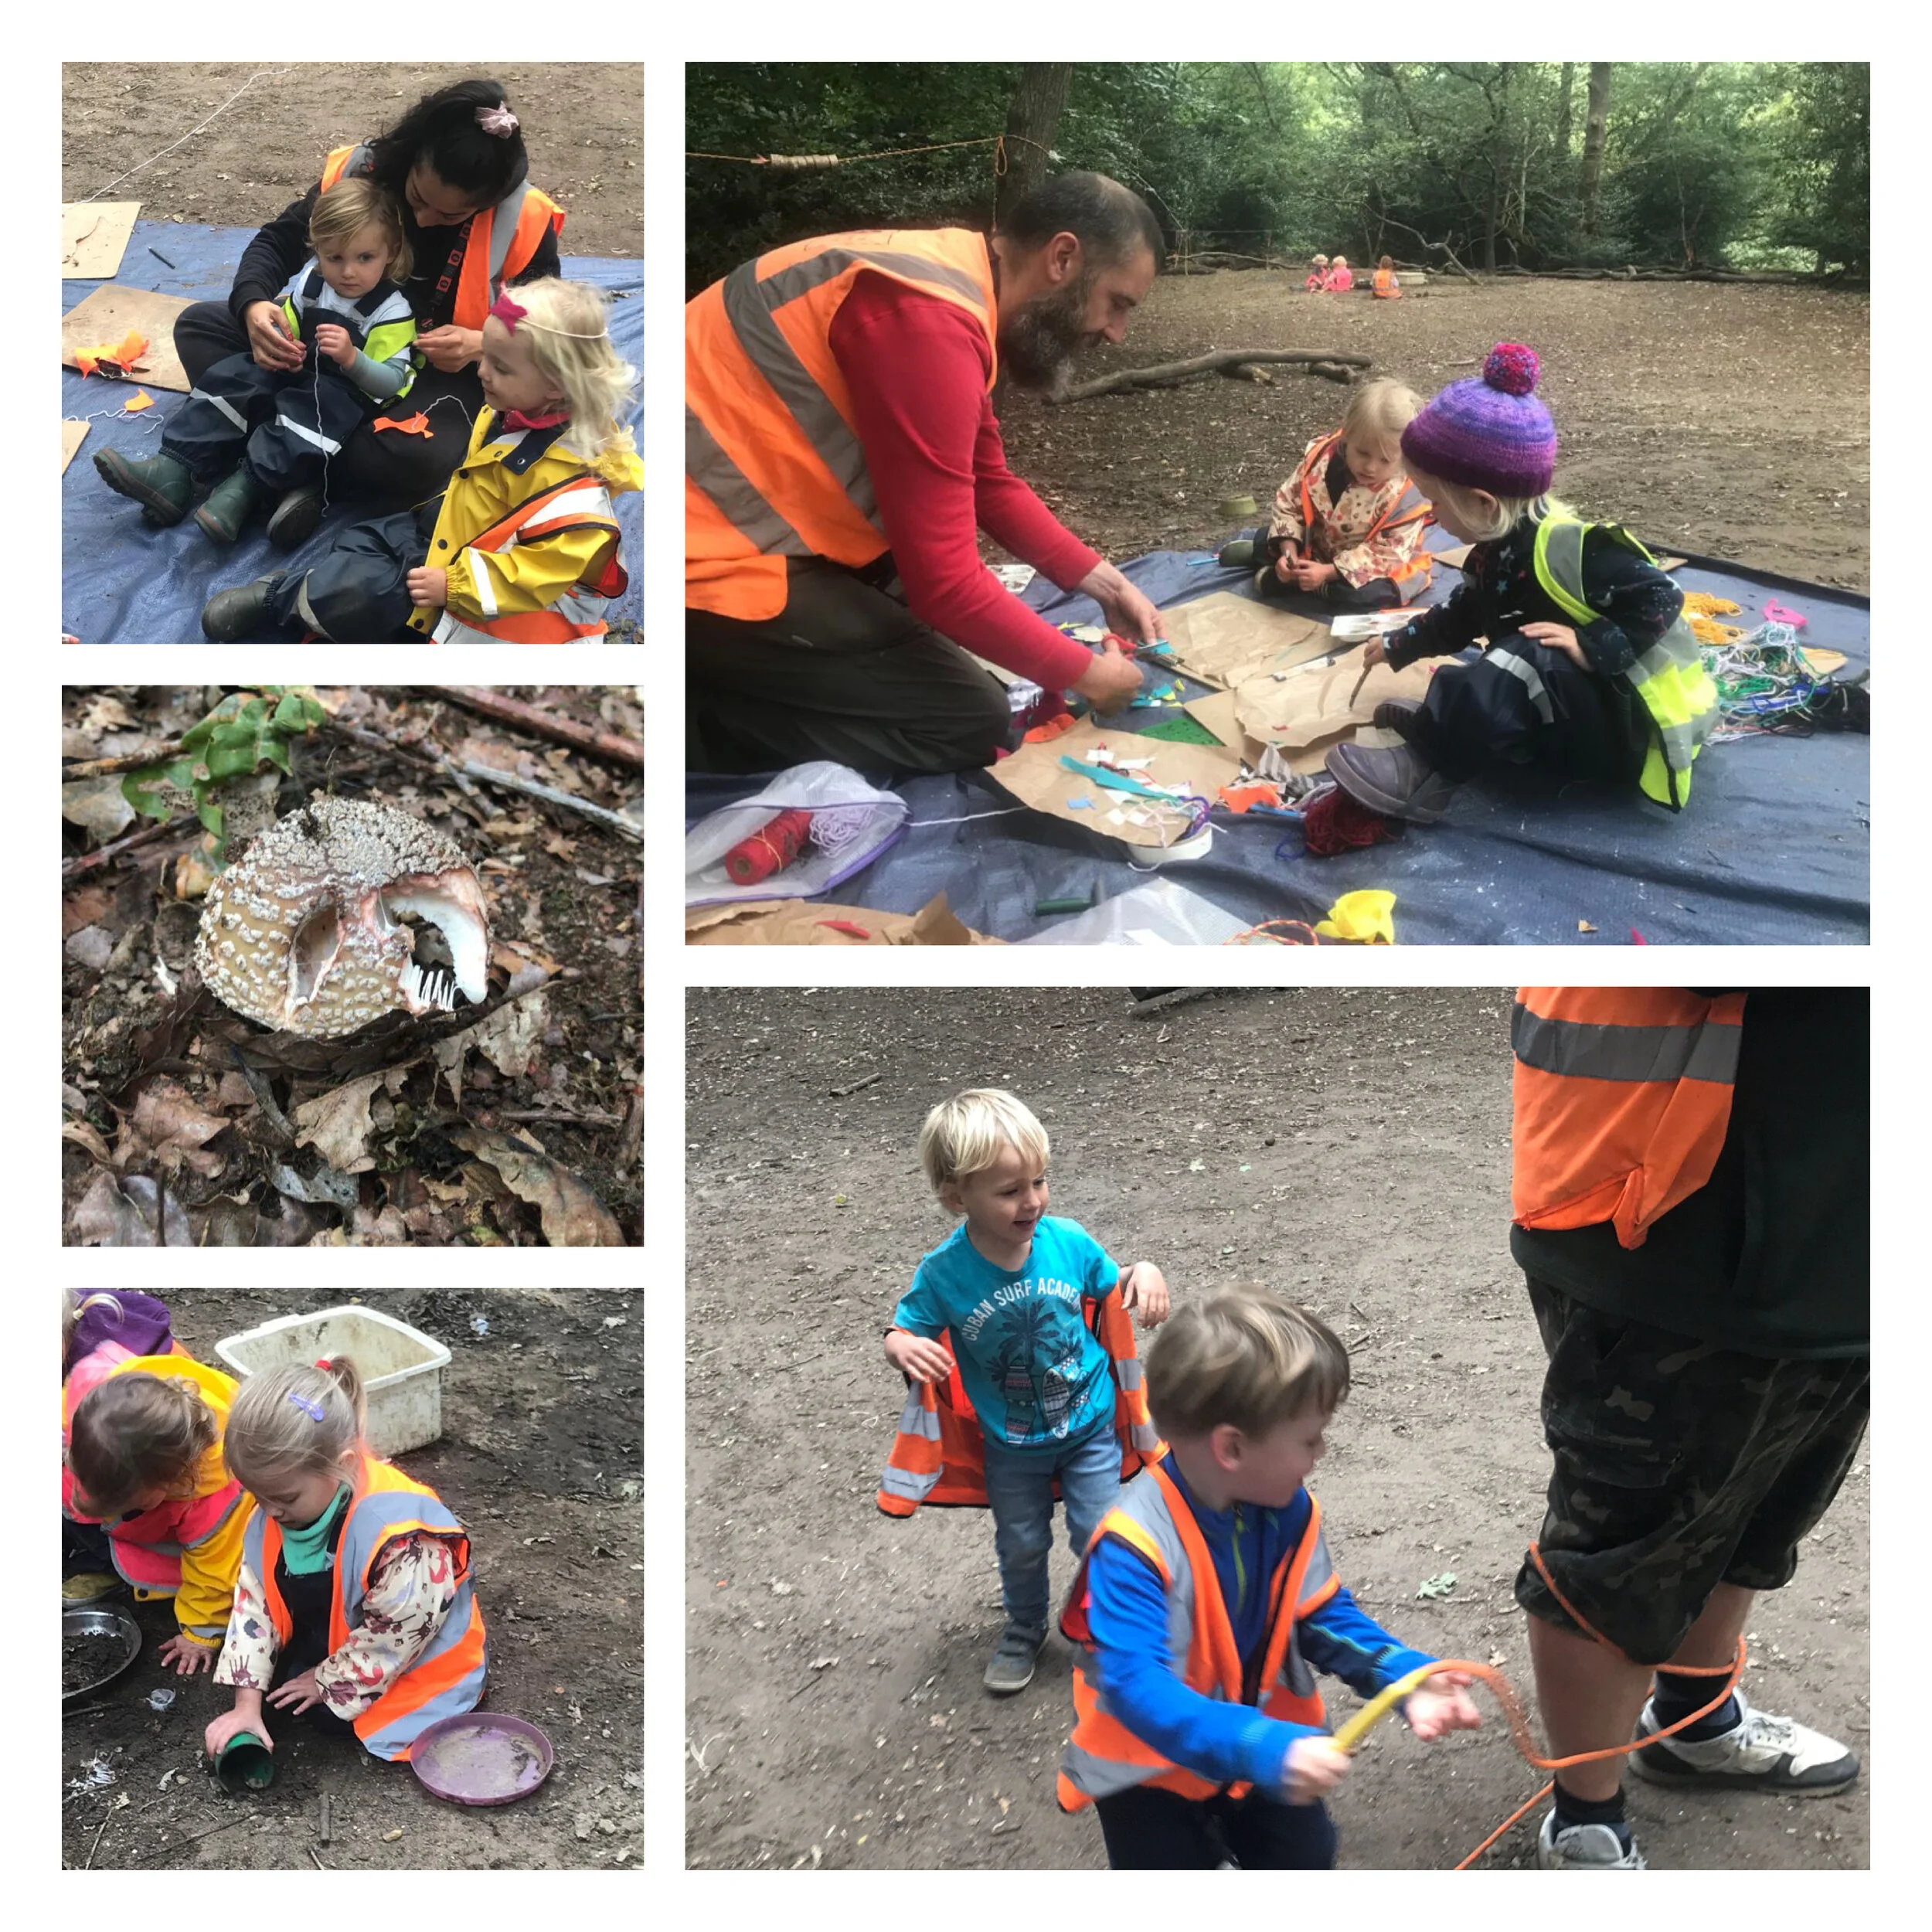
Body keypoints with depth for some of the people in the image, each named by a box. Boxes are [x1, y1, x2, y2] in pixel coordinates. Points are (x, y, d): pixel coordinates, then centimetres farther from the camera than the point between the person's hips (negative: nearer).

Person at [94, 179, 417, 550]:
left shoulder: (391, 311, -16)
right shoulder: (310, 282, 2)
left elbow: (391, 383, -19)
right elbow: (285, 329, 14)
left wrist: (351, 358, -37)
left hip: (347, 392, -7)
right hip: (295, 373, 7)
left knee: (311, 410, -38)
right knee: (231, 380, -11)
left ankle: (243, 487, -38)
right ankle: (175, 469, -20)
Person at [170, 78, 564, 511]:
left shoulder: (523, 222, -20)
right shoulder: (362, 170, -14)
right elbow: (276, 242, -2)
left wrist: (482, 345, -30)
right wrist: (253, 303, -24)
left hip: (443, 369, -5)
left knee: (418, 458, -40)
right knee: (198, 326, -8)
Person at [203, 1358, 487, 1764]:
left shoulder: (403, 1539, -39)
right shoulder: (278, 1509, -16)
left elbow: (389, 1637, -26)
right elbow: (254, 1601, -9)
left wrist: (328, 1683, -12)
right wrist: (247, 1705, -12)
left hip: (413, 1662, -7)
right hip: (330, 1634, 7)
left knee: (328, 1716, -17)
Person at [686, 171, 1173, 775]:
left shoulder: (954, 282, 10)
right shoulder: (930, 320, -22)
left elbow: (990, 483, 23)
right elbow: (945, 582, -21)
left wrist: (1103, 583, 14)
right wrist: (1084, 673, -8)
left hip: (746, 528, 10)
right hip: (708, 563, -10)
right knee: (972, 722, -7)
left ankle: (728, 691, 9)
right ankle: (701, 723, -7)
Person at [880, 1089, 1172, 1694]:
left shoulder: (1067, 1241, -18)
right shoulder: (943, 1273, -24)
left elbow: (1111, 1289, 0)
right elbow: (902, 1333, -13)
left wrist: (1144, 1272, -21)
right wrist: (904, 1350, -36)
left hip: (1089, 1426, 0)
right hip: (1011, 1445, 0)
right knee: (1021, 1546, 19)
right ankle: (1025, 1630, 48)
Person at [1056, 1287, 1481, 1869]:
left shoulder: (1288, 1507, -16)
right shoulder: (1135, 1544, -36)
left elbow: (1325, 1616, -4)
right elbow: (1135, 1685, -43)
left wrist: (1405, 1677, -20)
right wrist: (1265, 1750, -52)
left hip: (1259, 1739, 5)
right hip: (1151, 1757, -5)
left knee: (1305, 1859, 15)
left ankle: (1222, 1831, 41)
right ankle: (1189, 1850, 28)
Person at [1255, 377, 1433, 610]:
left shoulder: (1406, 495, -28)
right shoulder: (1321, 456, -17)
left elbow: (1385, 554, -28)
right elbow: (1288, 504, -8)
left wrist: (1328, 572, -36)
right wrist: (1289, 553, -24)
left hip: (1368, 571, -5)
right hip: (1317, 548, 5)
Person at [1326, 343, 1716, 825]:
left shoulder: (1564, 550, -23)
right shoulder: (1498, 553, 8)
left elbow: (1658, 599, -26)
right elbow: (1462, 616, 28)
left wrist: (1591, 646, -32)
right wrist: (1398, 646, 39)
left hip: (1636, 730, -11)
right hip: (1583, 718, 11)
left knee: (1527, 664, -31)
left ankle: (1425, 773, -33)